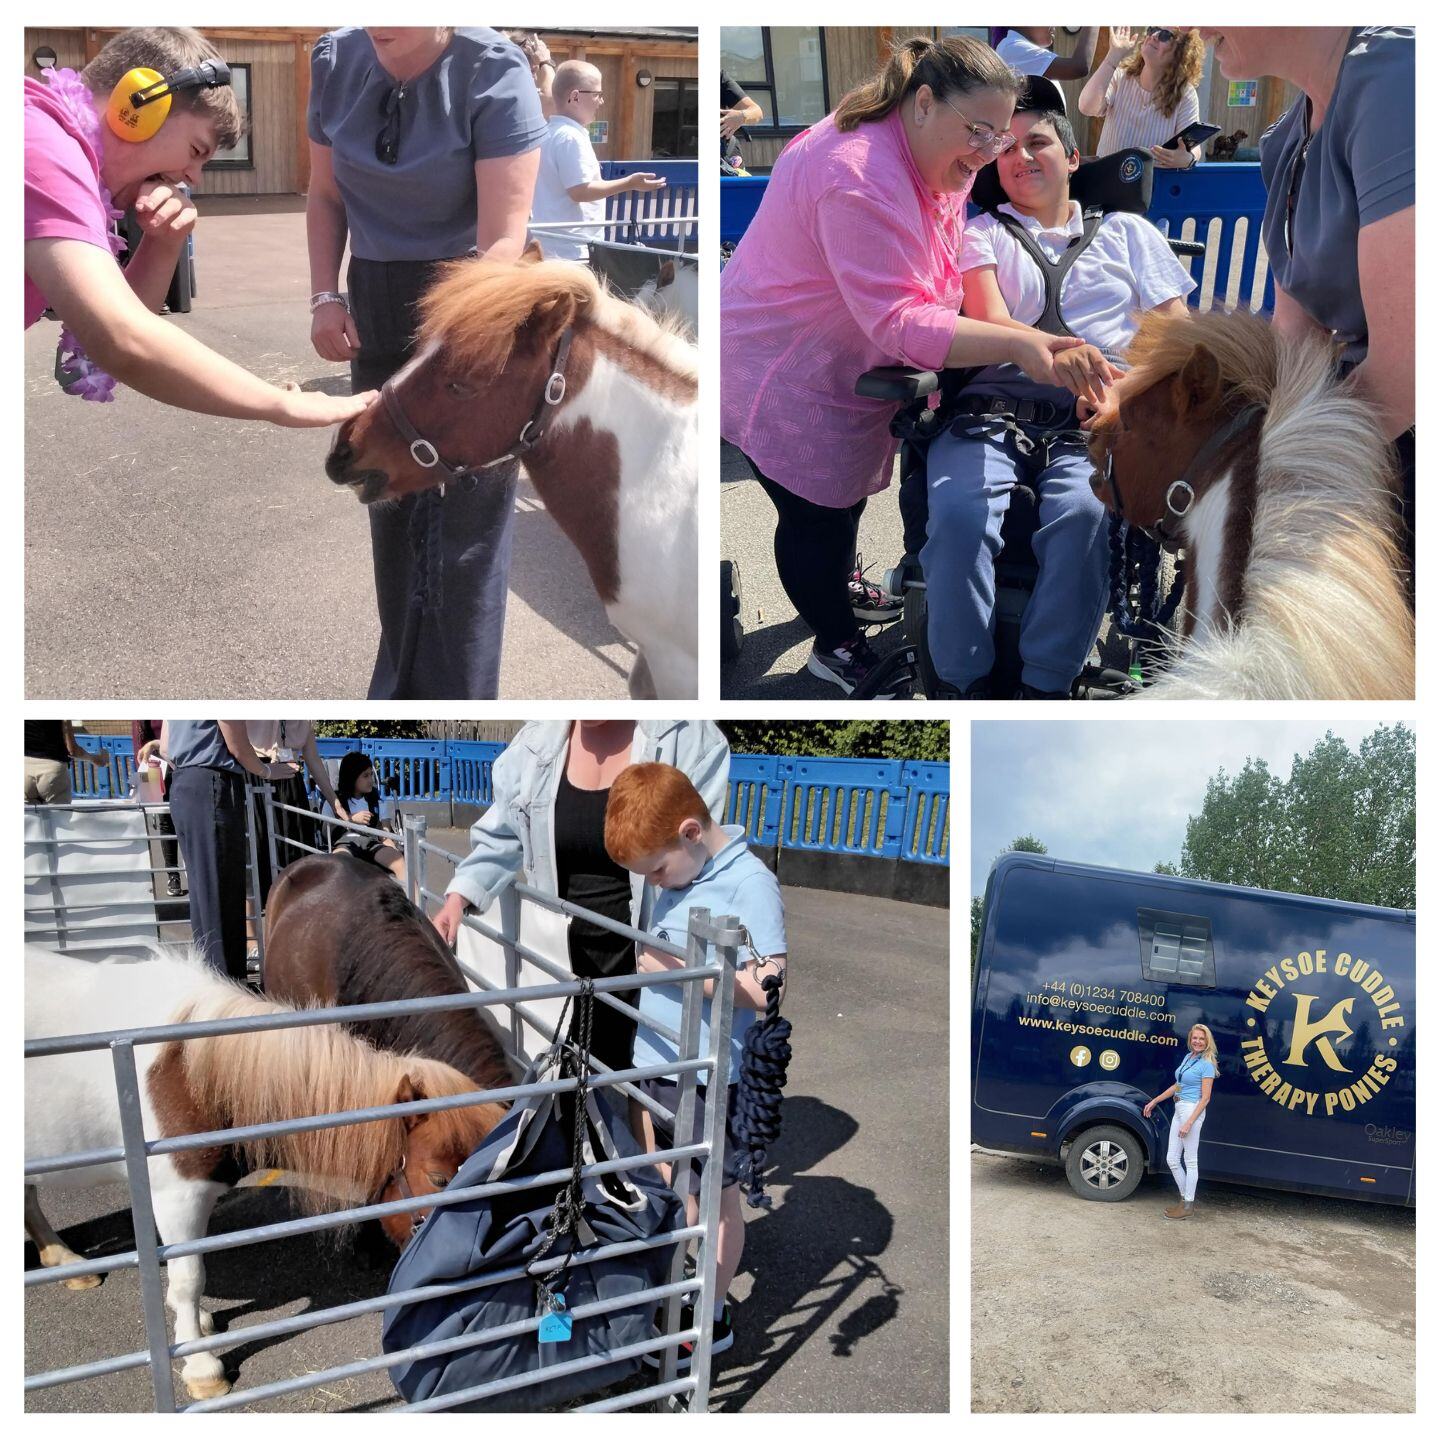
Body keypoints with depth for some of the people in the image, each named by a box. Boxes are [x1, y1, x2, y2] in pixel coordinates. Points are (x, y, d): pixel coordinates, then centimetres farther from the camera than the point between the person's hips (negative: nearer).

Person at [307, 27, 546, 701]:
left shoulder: (494, 72, -17)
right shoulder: (335, 60, 0)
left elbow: (502, 242, -22)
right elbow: (326, 195, 12)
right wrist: (325, 296, -2)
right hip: (377, 308, 6)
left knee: (467, 522, -4)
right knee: (391, 504, 14)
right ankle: (400, 689, 30)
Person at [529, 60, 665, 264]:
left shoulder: (547, 132, 14)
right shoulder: (571, 137, -16)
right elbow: (580, 191, -21)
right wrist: (630, 183, -18)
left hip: (548, 245, 10)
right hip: (571, 250, -10)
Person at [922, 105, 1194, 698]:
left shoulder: (1127, 232, 27)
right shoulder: (979, 234, 23)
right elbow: (990, 325, 4)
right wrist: (1065, 355, -17)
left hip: (1092, 425, 0)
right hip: (990, 415, 0)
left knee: (1084, 512, -35)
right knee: (958, 514, -33)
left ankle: (1044, 687, -24)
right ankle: (968, 686, -17)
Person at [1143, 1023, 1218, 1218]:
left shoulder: (1206, 1064, -11)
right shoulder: (1188, 1057, 12)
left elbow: (1205, 1098, -14)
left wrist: (1189, 1123, -19)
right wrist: (1155, 1101, 23)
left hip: (1193, 1111, -8)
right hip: (1179, 1110, 8)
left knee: (1190, 1160, 1)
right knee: (1172, 1159, 10)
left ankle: (1188, 1205, 10)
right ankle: (1184, 1198, 23)